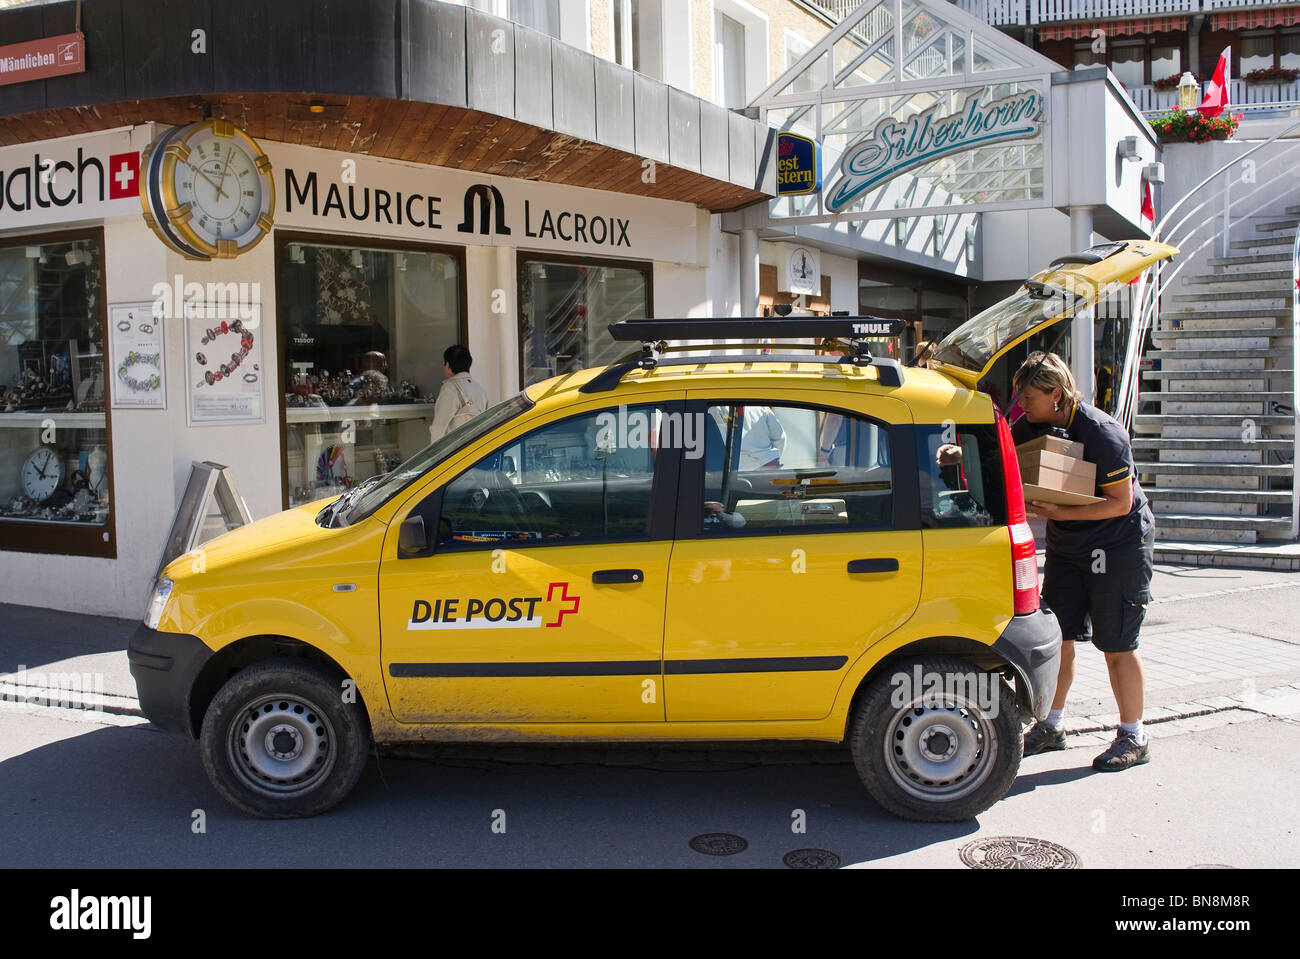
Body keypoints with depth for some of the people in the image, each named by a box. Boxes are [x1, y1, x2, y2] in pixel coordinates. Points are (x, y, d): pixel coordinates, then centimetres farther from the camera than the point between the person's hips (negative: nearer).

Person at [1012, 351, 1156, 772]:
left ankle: (1133, 738, 12)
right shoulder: (1033, 426, -1)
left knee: (1117, 645, -2)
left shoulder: (1102, 434, -22)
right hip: (1066, 544, 7)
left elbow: (1121, 502, -20)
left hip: (1119, 544, -7)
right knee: (1057, 636, 8)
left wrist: (1061, 513, -28)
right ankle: (1051, 727, 21)